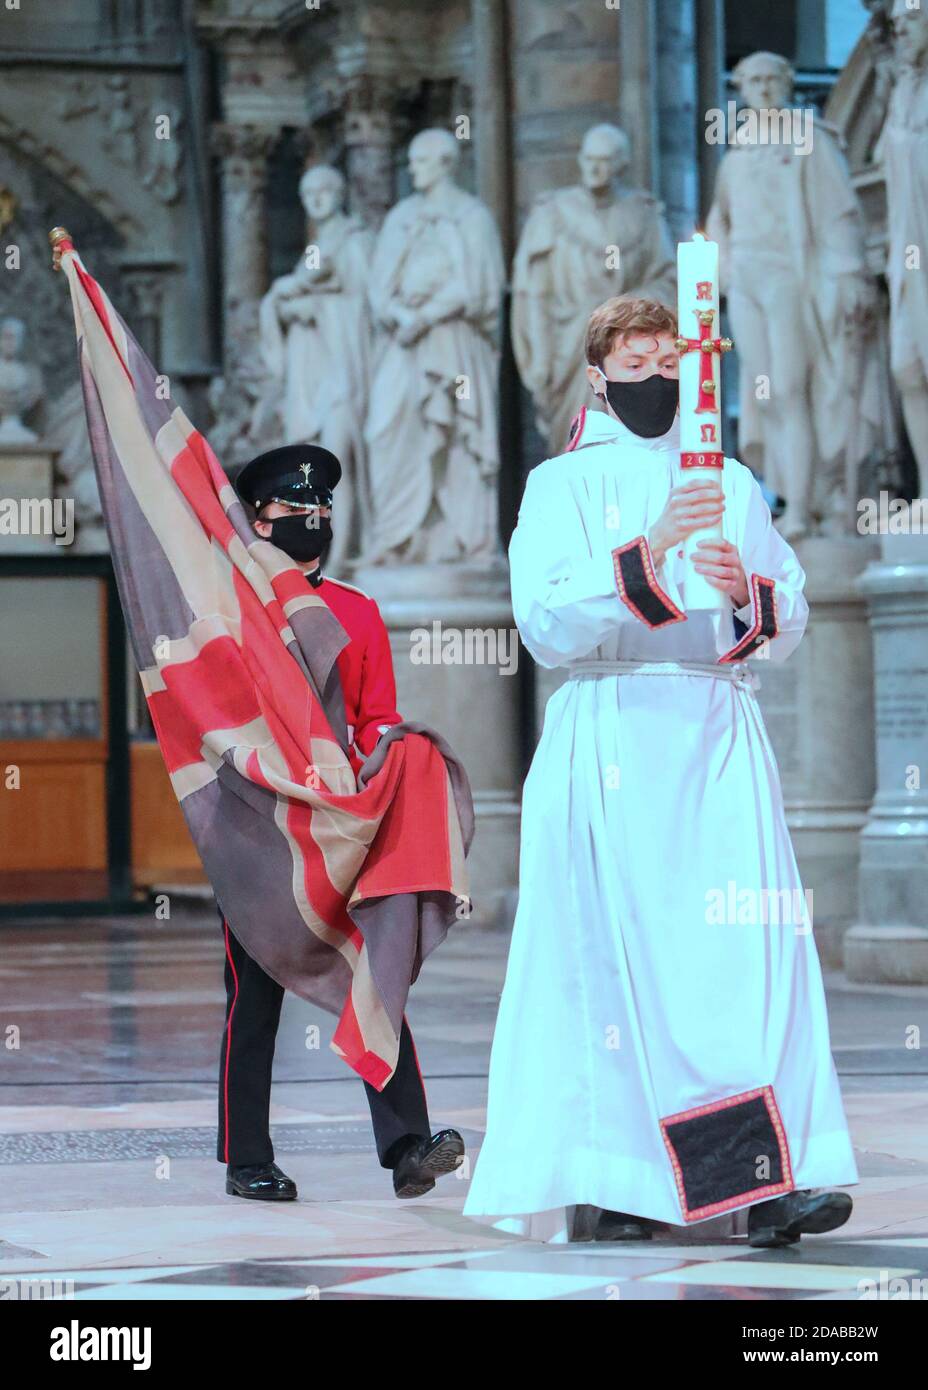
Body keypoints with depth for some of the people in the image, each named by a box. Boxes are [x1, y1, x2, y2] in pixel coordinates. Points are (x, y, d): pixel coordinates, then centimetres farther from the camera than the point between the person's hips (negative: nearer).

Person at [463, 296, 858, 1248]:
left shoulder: (730, 483, 18)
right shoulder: (562, 485, 7)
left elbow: (787, 626, 15)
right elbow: (547, 624, -8)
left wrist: (743, 589, -7)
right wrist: (651, 548, -19)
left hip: (720, 740, 3)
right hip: (610, 739, -2)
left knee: (749, 947, -10)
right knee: (616, 949, -8)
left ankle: (767, 1179, -15)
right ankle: (618, 1178, -3)